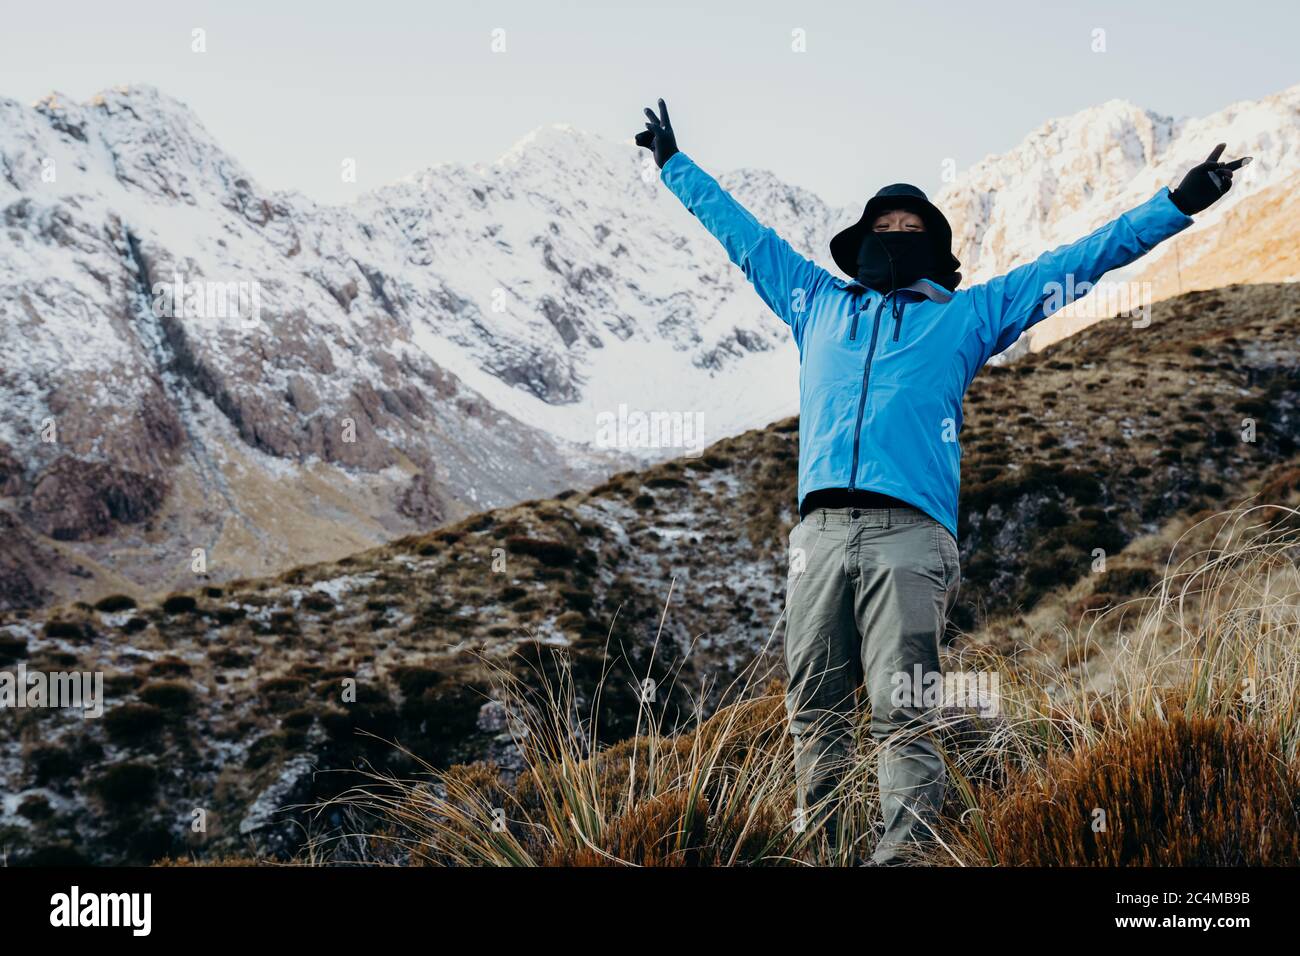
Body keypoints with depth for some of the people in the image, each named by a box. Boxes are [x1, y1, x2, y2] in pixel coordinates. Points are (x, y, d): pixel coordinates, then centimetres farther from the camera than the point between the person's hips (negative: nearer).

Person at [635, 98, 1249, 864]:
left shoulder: (968, 314, 21)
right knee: (816, 714, 0)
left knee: (904, 715, -11)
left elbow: (1080, 260, 20)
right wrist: (674, 162, 46)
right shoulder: (820, 305, 26)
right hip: (822, 531, 3)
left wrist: (1179, 203, 18)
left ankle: (907, 851, -14)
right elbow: (742, 232, 37)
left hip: (910, 535, -2)